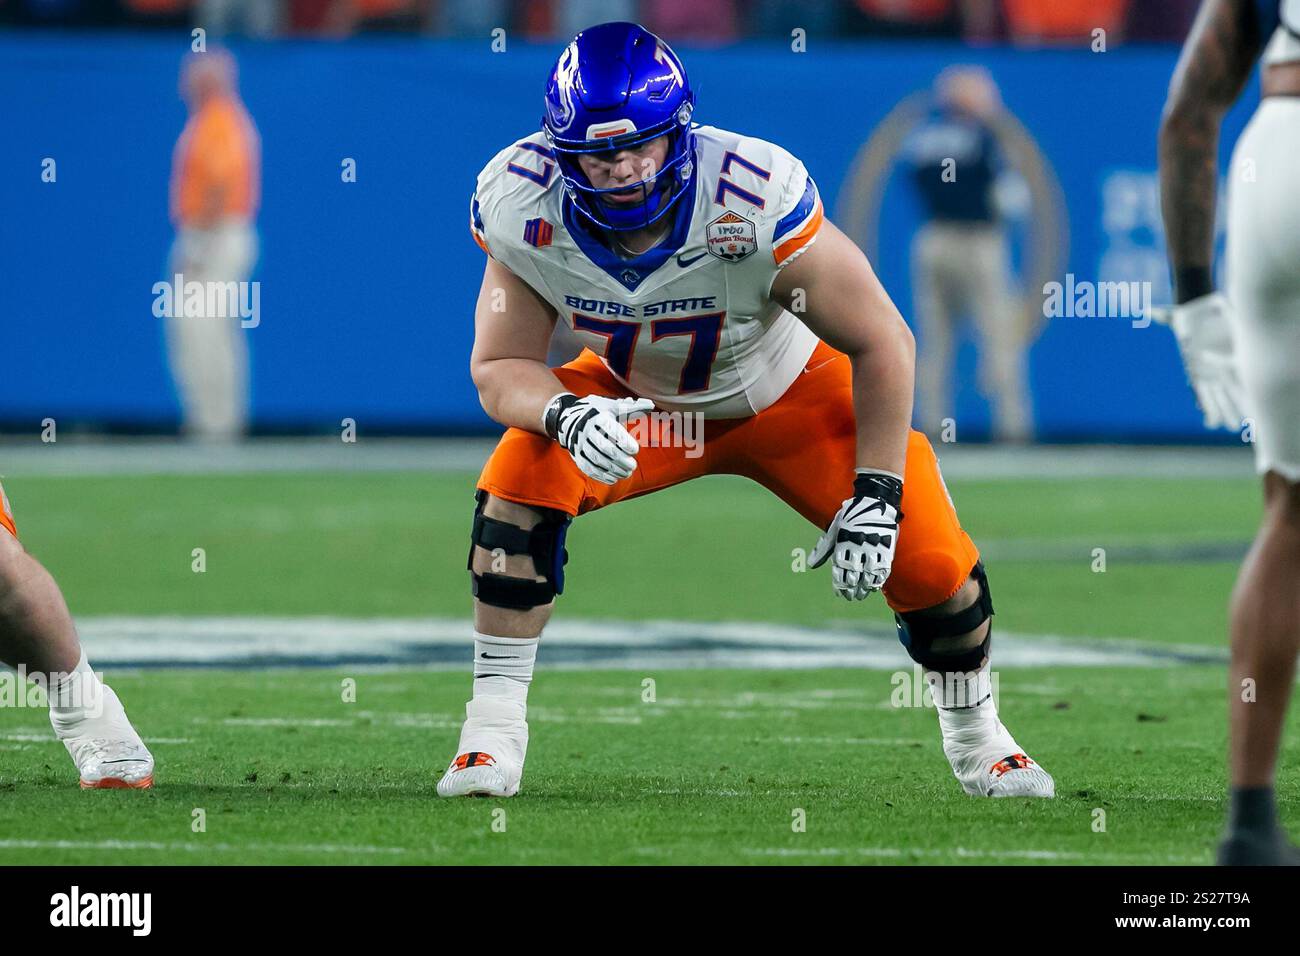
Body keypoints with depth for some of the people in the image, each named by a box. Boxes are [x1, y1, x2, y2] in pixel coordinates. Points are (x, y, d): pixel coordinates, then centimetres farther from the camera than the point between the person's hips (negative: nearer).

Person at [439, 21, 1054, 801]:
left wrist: (875, 495, -27)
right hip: (640, 398, 2)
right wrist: (567, 415, -41)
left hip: (791, 392, -2)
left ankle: (974, 734, 19)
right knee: (522, 479, -25)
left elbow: (881, 343, -27)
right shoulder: (524, 212, -28)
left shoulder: (755, 202, -38)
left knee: (924, 553, -12)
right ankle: (494, 729, -12)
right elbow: (501, 370, -18)